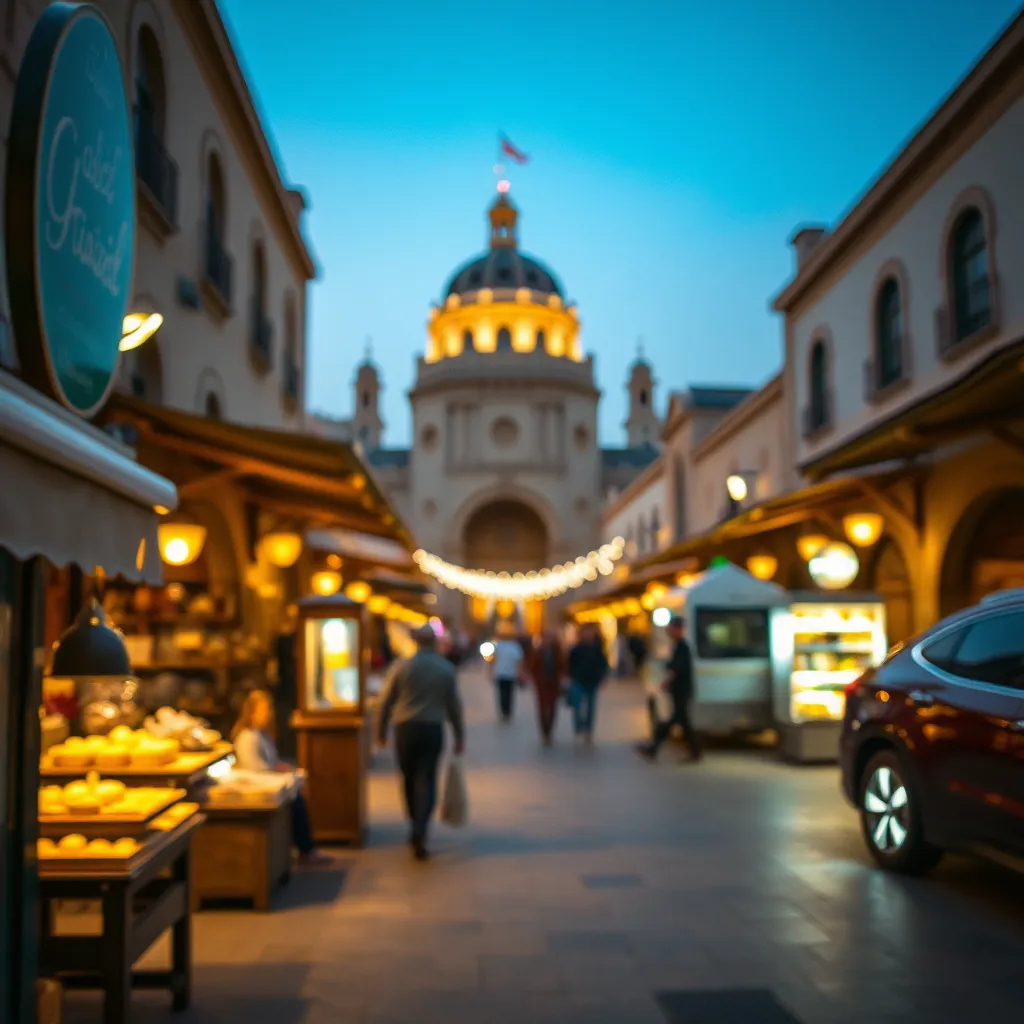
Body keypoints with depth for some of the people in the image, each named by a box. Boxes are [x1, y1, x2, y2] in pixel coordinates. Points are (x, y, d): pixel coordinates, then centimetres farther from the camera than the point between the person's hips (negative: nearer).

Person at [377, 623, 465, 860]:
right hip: (433, 730, 0)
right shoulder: (446, 669, 1)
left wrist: (381, 731, 12)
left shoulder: (402, 667, -2)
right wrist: (459, 735, 14)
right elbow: (454, 705, 5)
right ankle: (420, 831, -17)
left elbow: (386, 701, 1)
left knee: (409, 779, 14)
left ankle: (417, 829, 24)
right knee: (427, 781, -1)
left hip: (405, 729, 0)